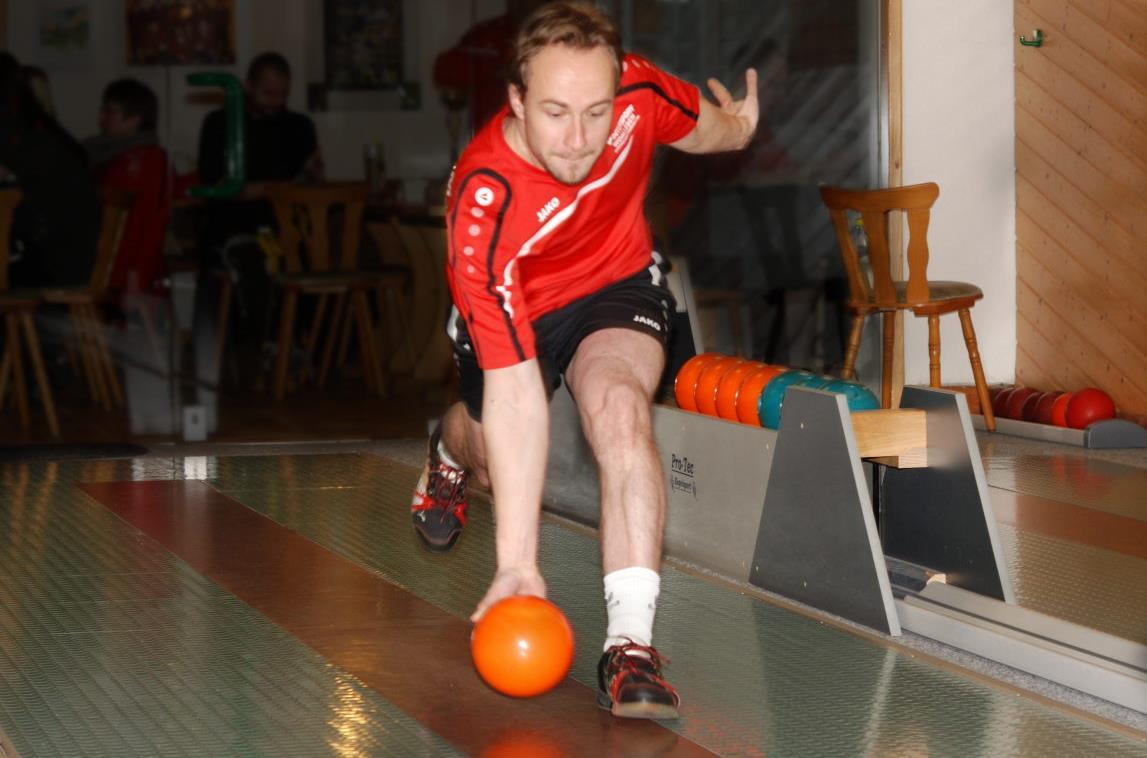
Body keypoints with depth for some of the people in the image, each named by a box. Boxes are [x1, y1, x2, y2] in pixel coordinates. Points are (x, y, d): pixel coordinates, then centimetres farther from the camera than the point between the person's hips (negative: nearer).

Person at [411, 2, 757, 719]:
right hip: (510, 311, -1)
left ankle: (631, 641, -31)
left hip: (617, 282, 1)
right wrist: (517, 560, -44)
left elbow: (696, 124, -1)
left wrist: (735, 128, -25)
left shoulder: (636, 89, -30)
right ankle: (452, 447, 56)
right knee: (500, 456, 16)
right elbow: (515, 394, -42)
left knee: (620, 406, -28)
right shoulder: (482, 208, -40)